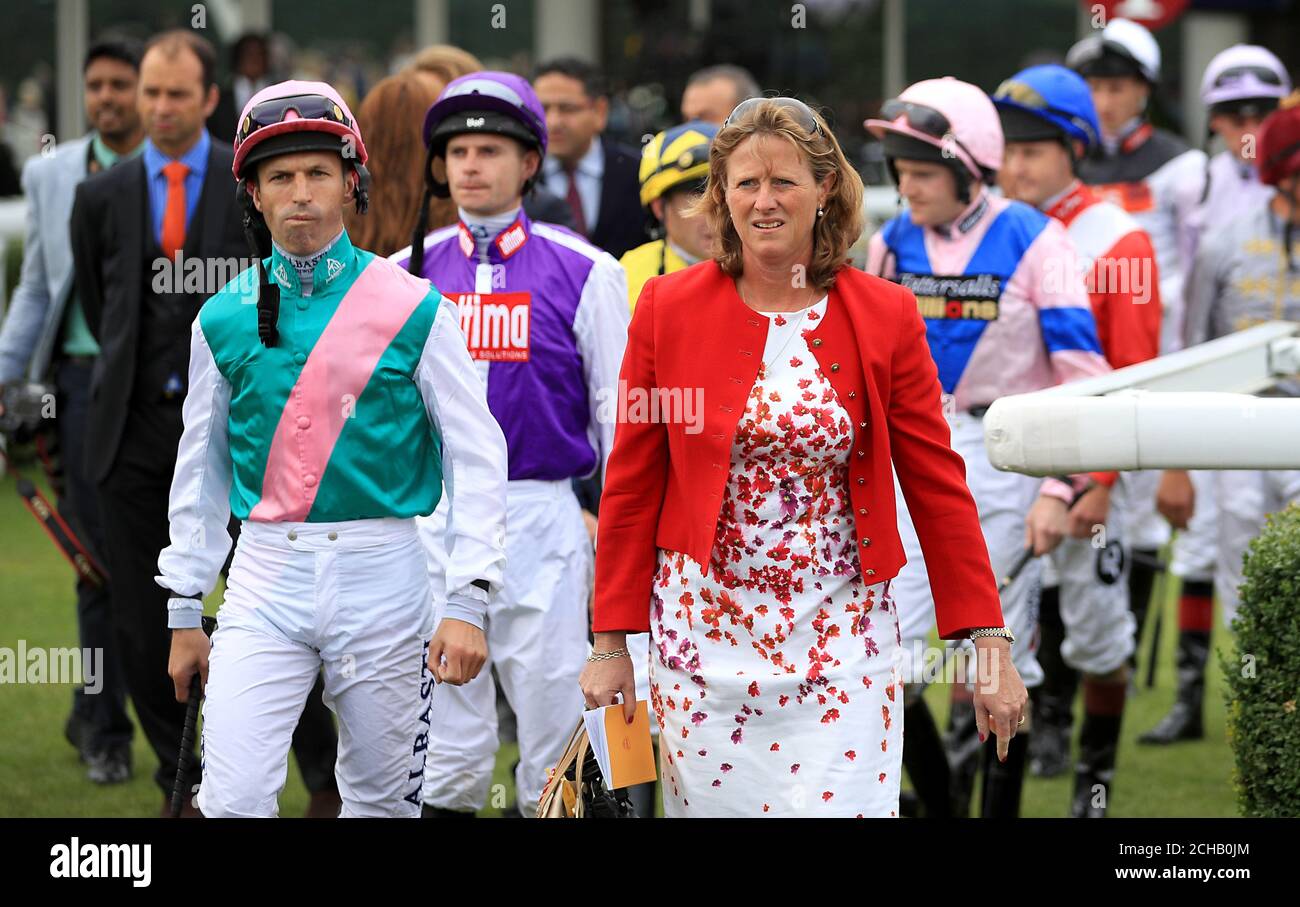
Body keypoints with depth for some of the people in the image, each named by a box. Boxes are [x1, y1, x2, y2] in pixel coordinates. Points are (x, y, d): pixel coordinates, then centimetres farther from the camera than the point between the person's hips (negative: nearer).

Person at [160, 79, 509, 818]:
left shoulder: (414, 309, -2)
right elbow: (201, 470, 14)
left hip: (383, 571, -1)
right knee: (234, 799, -12)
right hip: (265, 574, 1)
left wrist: (471, 602, -10)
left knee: (385, 799, 8)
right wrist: (184, 611, 13)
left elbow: (477, 457, -2)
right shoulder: (224, 319, 5)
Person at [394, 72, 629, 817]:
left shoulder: (584, 273, 0)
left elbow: (619, 412, 2)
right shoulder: (409, 272, 9)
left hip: (542, 517, -2)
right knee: (445, 732, 5)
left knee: (554, 710, -1)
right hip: (431, 515, 3)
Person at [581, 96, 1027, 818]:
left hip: (840, 638, -1)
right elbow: (631, 487, 5)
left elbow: (937, 485, 2)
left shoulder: (886, 317, 0)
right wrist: (610, 643, 3)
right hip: (704, 633, 1)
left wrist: (990, 644, -1)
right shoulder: (668, 309, 1)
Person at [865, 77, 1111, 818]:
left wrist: (1059, 487, -14)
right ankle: (938, 803, 14)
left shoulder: (1033, 242, -9)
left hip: (1005, 457, -4)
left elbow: (1082, 371, -9)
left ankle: (1002, 808, 15)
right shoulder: (893, 245, 4)